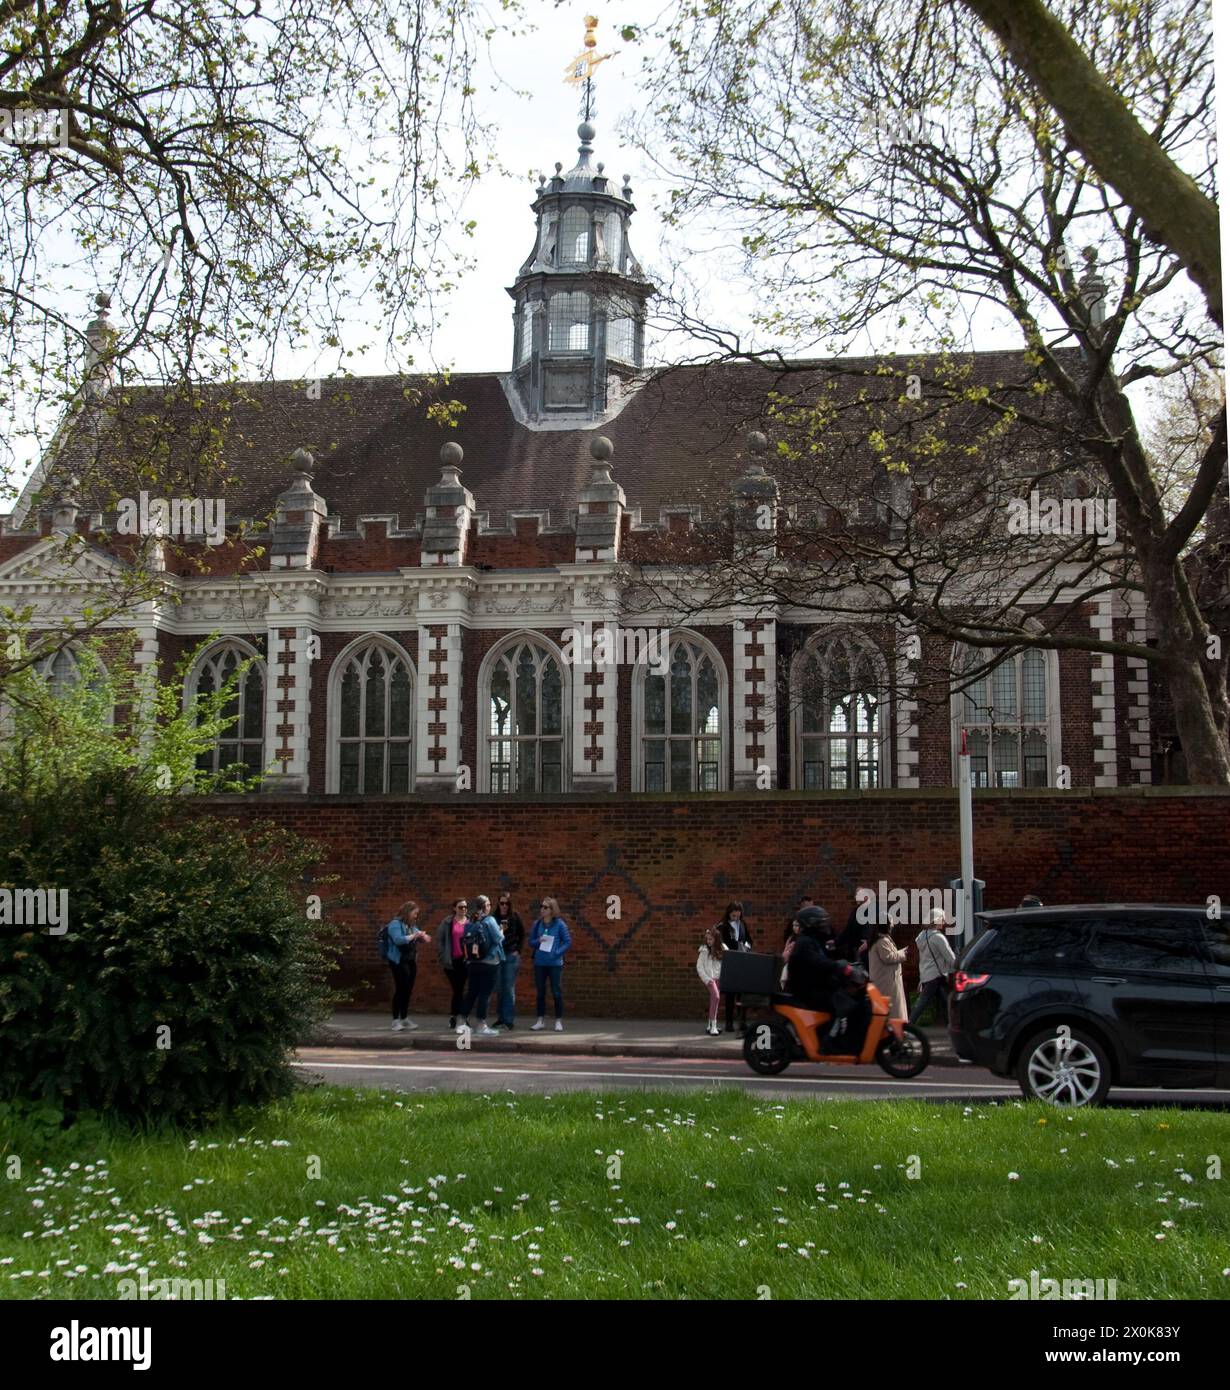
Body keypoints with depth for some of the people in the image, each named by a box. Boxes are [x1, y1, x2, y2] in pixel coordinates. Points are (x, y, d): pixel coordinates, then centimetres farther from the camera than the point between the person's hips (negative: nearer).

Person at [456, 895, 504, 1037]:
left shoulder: (470, 922, 8)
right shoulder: (489, 920, -10)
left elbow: (465, 941, 13)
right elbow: (498, 939, -9)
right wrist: (501, 932, 9)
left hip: (472, 963, 6)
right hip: (489, 962, -6)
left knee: (471, 993, 14)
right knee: (484, 994, -4)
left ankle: (463, 1023, 18)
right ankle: (483, 1027, -3)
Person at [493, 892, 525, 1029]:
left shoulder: (515, 917, 2)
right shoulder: (494, 918, 4)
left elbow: (522, 935, 6)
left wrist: (518, 950, -1)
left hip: (511, 956, -2)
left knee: (509, 988, -2)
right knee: (499, 989, 6)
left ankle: (508, 1020, 0)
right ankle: (500, 1018, 16)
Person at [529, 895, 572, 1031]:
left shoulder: (559, 924, -5)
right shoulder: (537, 924, 5)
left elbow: (568, 941, -4)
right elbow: (531, 942, 9)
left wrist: (557, 952, -16)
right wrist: (538, 941, -12)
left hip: (555, 963, -4)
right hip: (539, 963, 4)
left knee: (557, 992, 0)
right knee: (540, 992, 9)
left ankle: (559, 1021, 8)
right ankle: (541, 1020, 18)